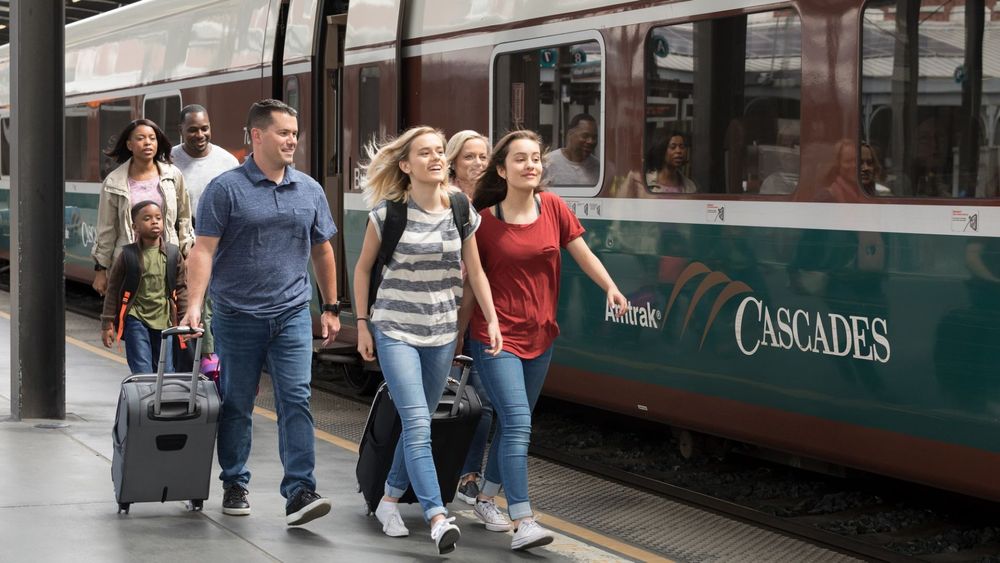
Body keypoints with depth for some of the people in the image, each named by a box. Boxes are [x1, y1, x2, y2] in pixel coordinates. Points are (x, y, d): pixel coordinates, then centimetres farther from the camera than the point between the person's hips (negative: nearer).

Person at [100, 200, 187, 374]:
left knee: (166, 371, 7)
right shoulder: (127, 255, -3)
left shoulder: (173, 254, 3)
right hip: (136, 319, -3)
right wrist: (107, 324, 0)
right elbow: (113, 290, 1)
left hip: (164, 320, 3)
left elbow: (181, 288, 8)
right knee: (142, 371, -8)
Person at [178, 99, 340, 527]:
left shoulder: (309, 191, 9)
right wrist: (194, 306, -17)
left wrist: (331, 307, 16)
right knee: (236, 406, 9)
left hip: (292, 315, 2)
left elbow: (322, 251, 17)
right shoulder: (226, 188, -4)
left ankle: (299, 492, -11)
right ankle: (234, 486, 23)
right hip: (236, 315, -2)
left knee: (296, 399, -9)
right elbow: (204, 250, -9)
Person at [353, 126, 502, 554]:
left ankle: (389, 501, 30)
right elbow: (364, 268, 4)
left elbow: (475, 271, 11)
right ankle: (437, 518, -21)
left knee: (417, 423, 12)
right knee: (417, 424, -15)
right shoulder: (388, 212, -7)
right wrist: (362, 324, 1)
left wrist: (491, 319, 4)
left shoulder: (461, 212, 2)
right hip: (395, 330, -4)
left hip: (442, 332, 4)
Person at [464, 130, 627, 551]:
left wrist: (611, 289, -14)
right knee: (518, 422, -16)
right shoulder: (484, 220, -8)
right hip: (496, 336, -5)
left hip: (539, 335, 5)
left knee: (512, 423, 16)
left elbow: (583, 254, 3)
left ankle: (486, 498, 36)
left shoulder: (552, 207, 2)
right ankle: (523, 523, -18)